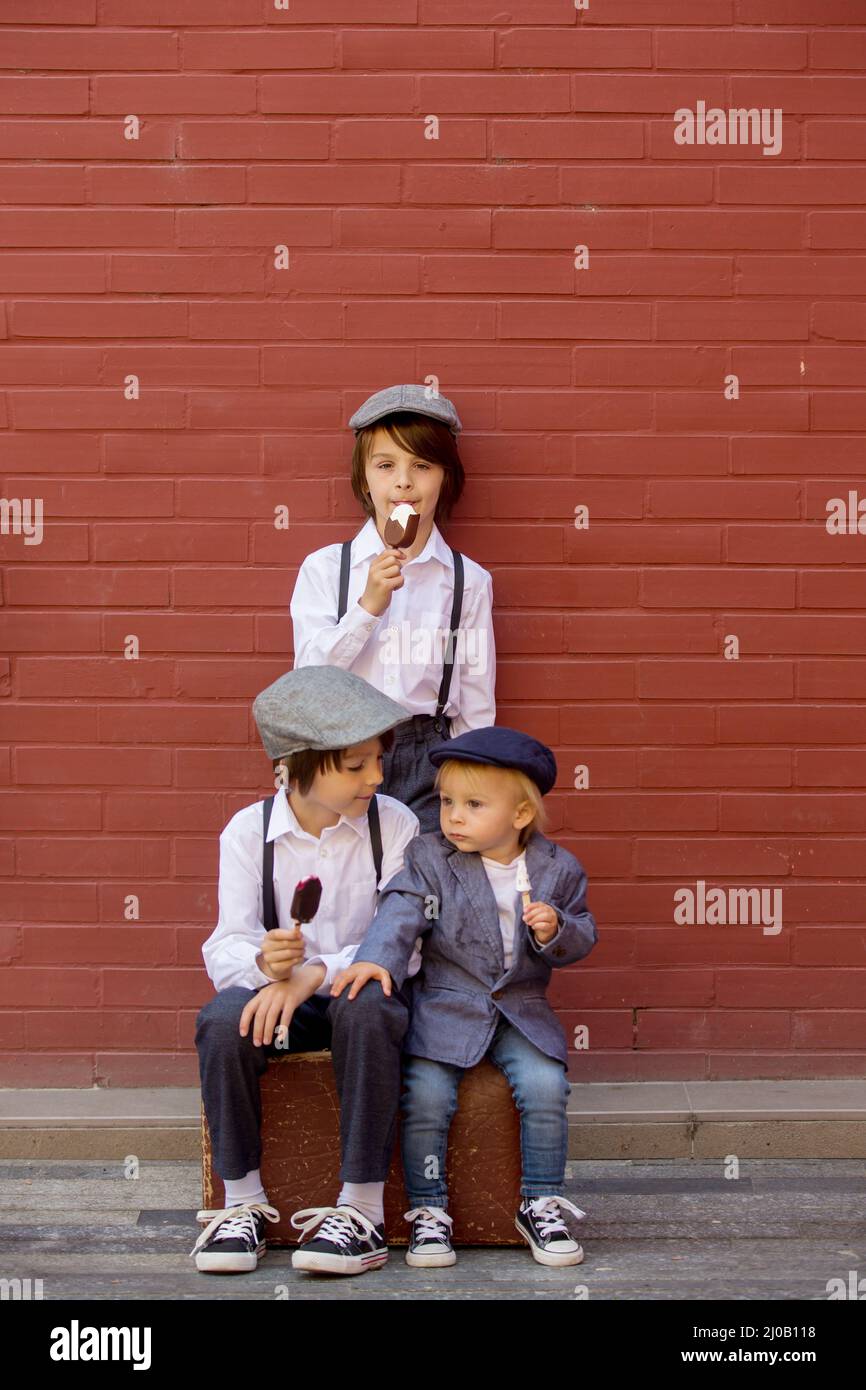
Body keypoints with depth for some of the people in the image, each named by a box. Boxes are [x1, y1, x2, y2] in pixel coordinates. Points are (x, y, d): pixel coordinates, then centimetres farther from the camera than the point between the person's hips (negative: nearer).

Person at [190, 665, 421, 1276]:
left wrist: (314, 973, -29)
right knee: (221, 1022, -31)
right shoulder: (248, 830, -3)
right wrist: (262, 961, -34)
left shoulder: (395, 824, -6)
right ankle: (245, 1202, -15)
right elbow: (228, 945, -9)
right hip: (279, 991, 2)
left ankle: (362, 1208, -27)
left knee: (367, 1014, -37)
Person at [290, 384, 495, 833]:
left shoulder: (469, 581, 2)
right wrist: (368, 605, -16)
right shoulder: (324, 568, 2)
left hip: (428, 760, 0)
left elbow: (476, 708, 7)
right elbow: (310, 676, -6)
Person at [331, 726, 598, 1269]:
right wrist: (378, 958, -31)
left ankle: (542, 1205, 1)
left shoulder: (558, 868, 2)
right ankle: (428, 1210, -2)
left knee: (545, 1088, -19)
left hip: (522, 1011, 1)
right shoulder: (429, 857, -1)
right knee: (426, 1094, -19)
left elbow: (582, 935, 9)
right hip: (446, 1007, -1)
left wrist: (556, 930, -14)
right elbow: (402, 911, -14)